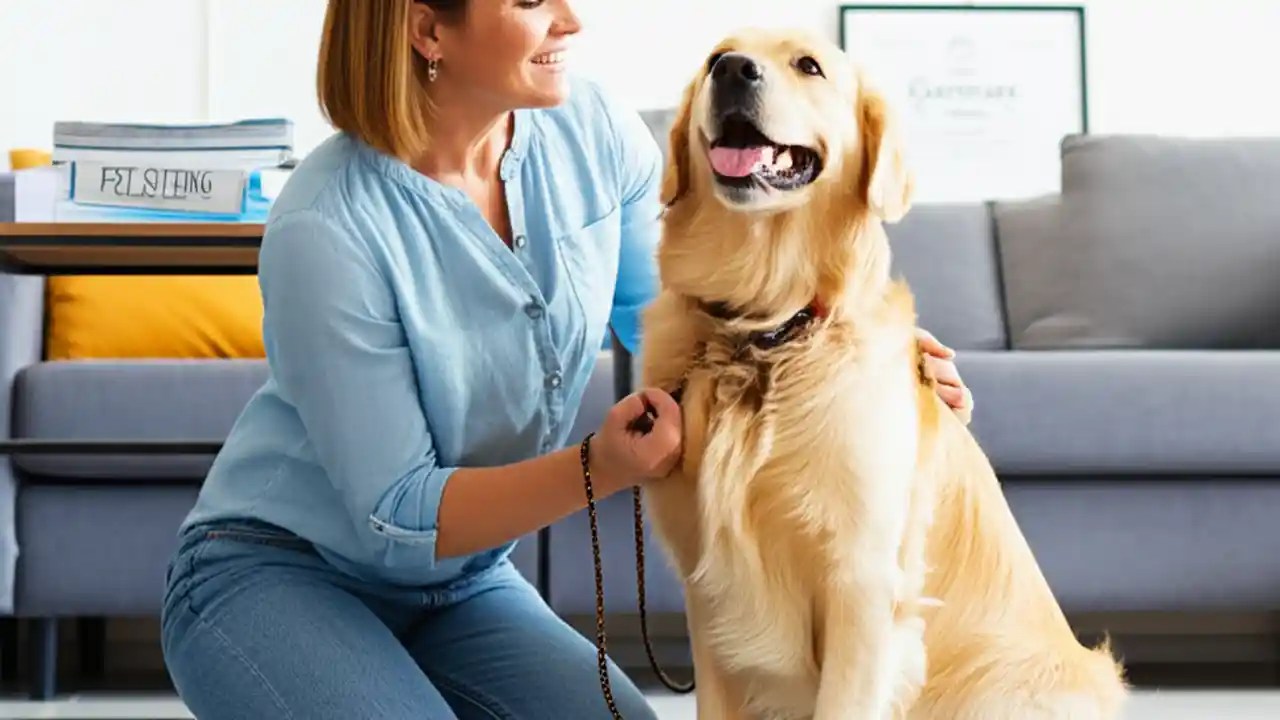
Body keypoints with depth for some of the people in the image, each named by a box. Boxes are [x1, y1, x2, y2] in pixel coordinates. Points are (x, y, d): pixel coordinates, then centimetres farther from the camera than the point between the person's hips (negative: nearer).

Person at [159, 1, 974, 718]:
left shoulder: (592, 129, -11)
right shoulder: (324, 231, -26)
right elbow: (396, 516, -21)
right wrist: (600, 469, -34)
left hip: (463, 579, 5)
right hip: (276, 574, -5)